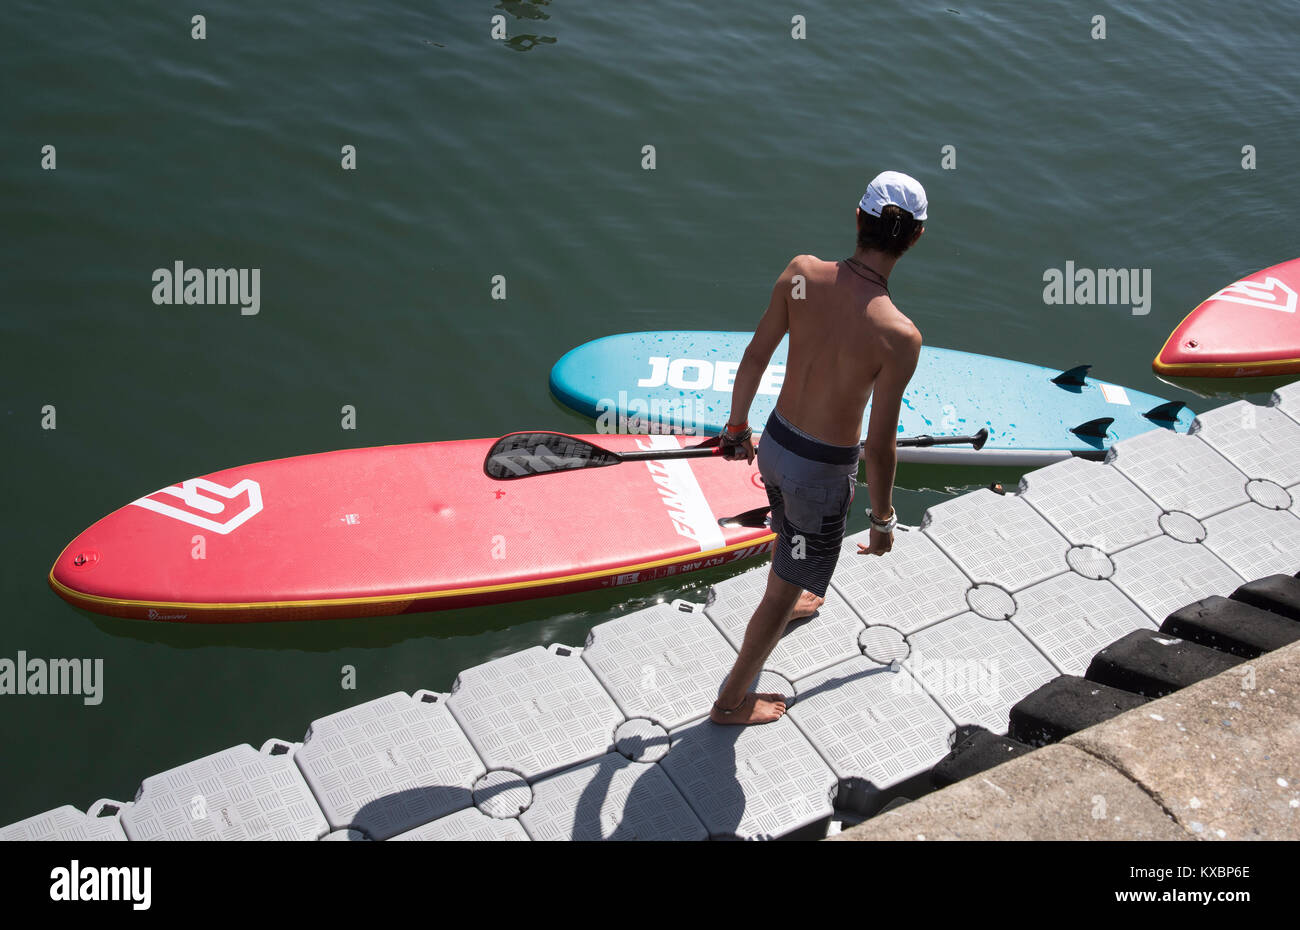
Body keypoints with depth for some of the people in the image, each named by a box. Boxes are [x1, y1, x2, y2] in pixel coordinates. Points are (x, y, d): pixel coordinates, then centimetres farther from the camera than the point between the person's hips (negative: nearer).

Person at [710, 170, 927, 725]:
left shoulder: (802, 273, -15)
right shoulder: (899, 336, -28)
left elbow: (754, 358, -4)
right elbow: (879, 446, -21)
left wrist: (737, 426, 13)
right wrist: (882, 520, -4)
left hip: (774, 444, 6)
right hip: (823, 472, -6)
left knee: (791, 533, 37)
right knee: (787, 587, 16)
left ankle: (787, 604, 68)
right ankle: (732, 701, 33)